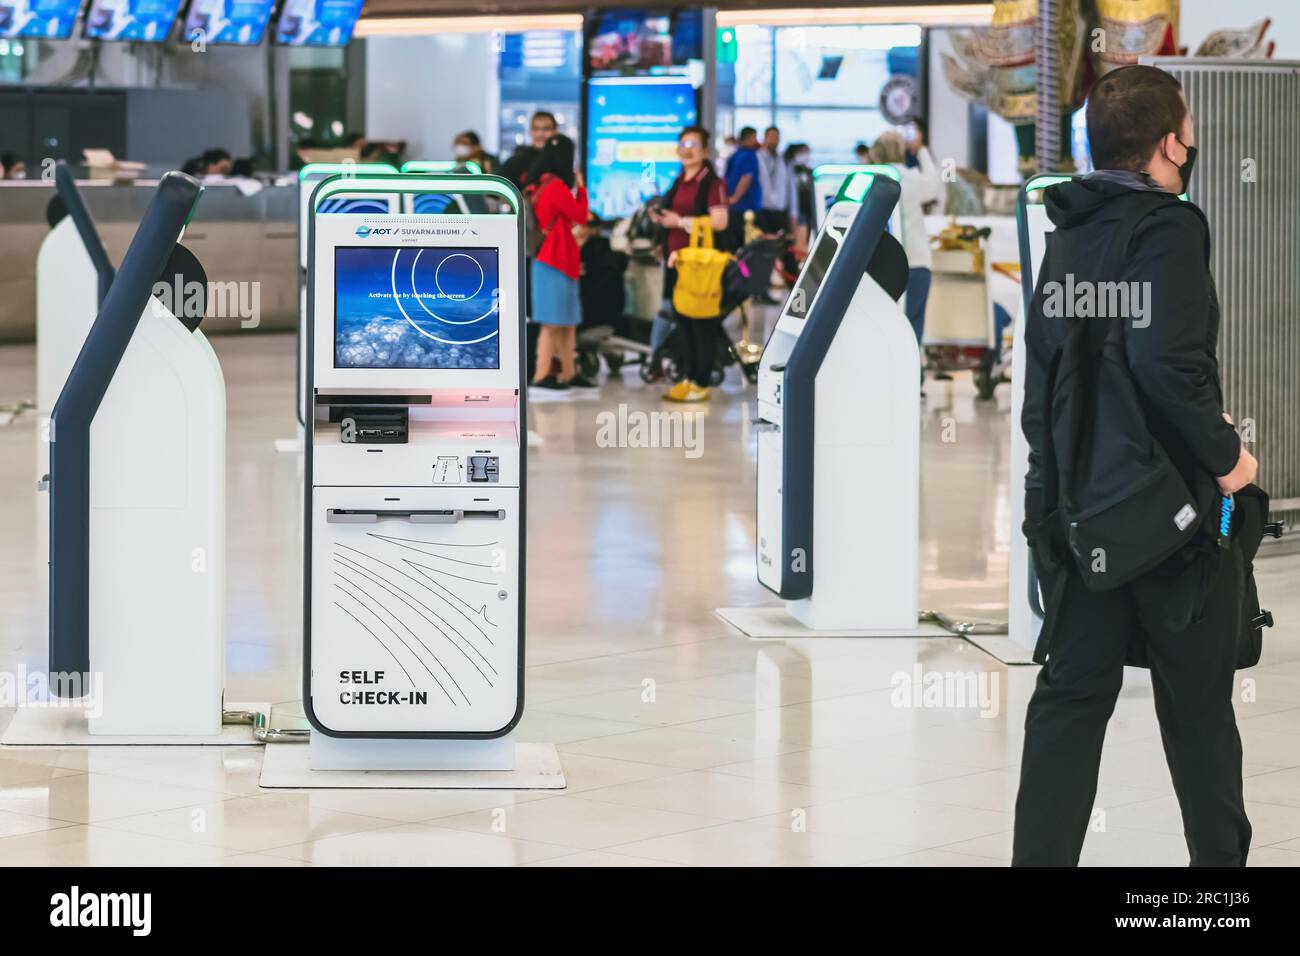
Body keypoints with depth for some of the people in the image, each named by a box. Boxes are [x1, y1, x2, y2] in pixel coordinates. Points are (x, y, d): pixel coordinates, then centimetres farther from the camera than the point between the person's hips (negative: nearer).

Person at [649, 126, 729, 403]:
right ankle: (689, 378, 18)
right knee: (683, 322, 11)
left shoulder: (712, 183, -9)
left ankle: (701, 384, -1)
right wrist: (661, 218, 10)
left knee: (701, 323, -4)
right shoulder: (679, 182, 17)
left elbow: (719, 222, -18)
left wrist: (681, 221, -15)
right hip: (677, 259, 8)